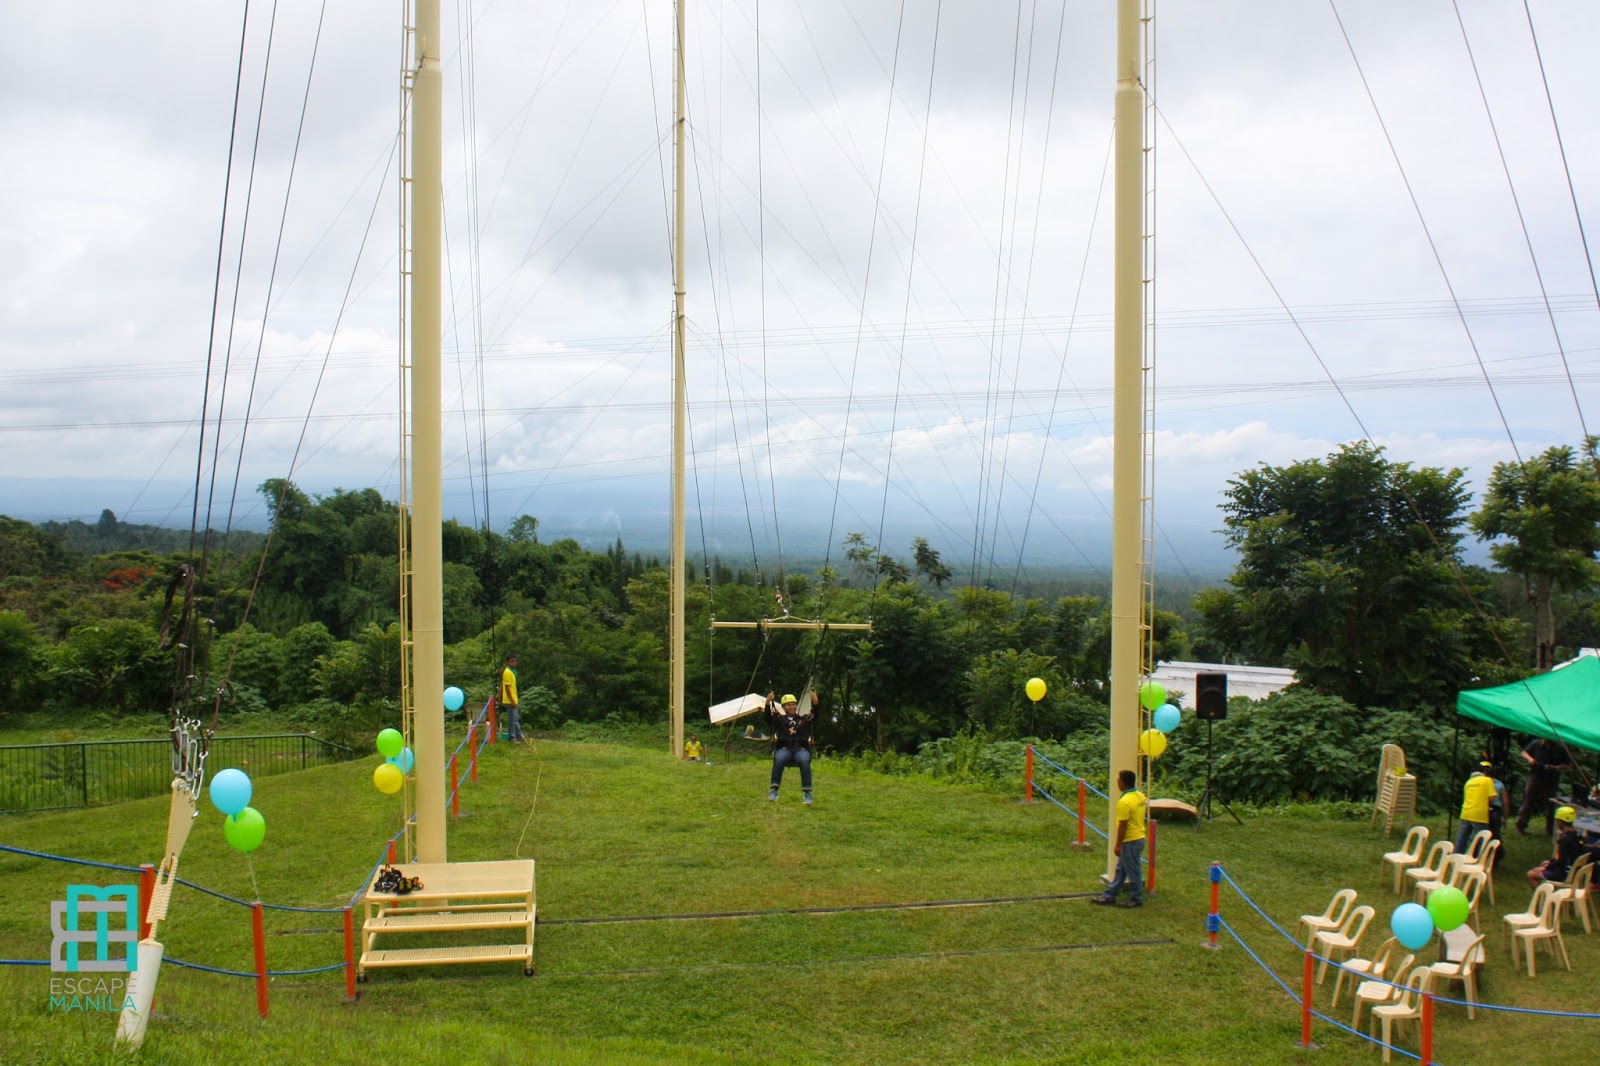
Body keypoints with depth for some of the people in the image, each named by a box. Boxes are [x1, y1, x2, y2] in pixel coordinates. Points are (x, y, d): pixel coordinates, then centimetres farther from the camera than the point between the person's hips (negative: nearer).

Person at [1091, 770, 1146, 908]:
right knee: (1121, 869, 16)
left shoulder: (1124, 801, -23)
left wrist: (1118, 845, -13)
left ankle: (1136, 899, 16)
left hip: (1130, 841, -10)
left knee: (1132, 871, 4)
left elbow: (1122, 826, -21)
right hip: (1139, 837, 10)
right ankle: (1110, 895, 24)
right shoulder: (1140, 796, 4)